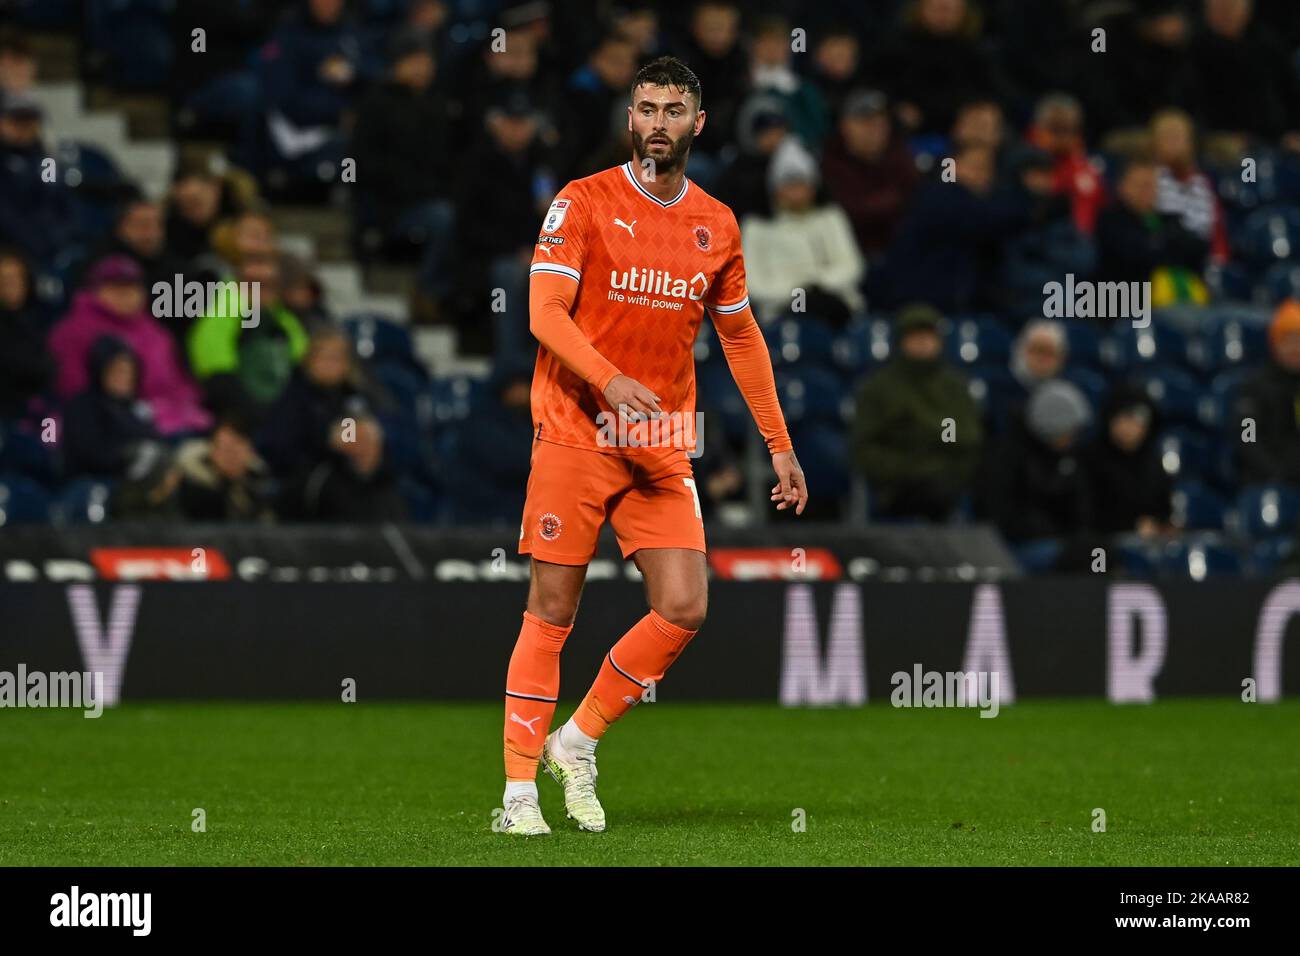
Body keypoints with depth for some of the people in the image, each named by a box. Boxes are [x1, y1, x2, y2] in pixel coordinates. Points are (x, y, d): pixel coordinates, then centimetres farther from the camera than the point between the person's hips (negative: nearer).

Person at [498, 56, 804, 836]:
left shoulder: (717, 226, 10)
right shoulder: (583, 203, -4)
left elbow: (741, 336, 20)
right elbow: (545, 312, -13)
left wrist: (780, 446, 18)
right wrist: (610, 380, -30)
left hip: (662, 448, 4)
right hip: (575, 435, -4)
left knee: (685, 609, -6)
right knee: (553, 612, -3)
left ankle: (578, 741, 13)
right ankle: (520, 789, 5)